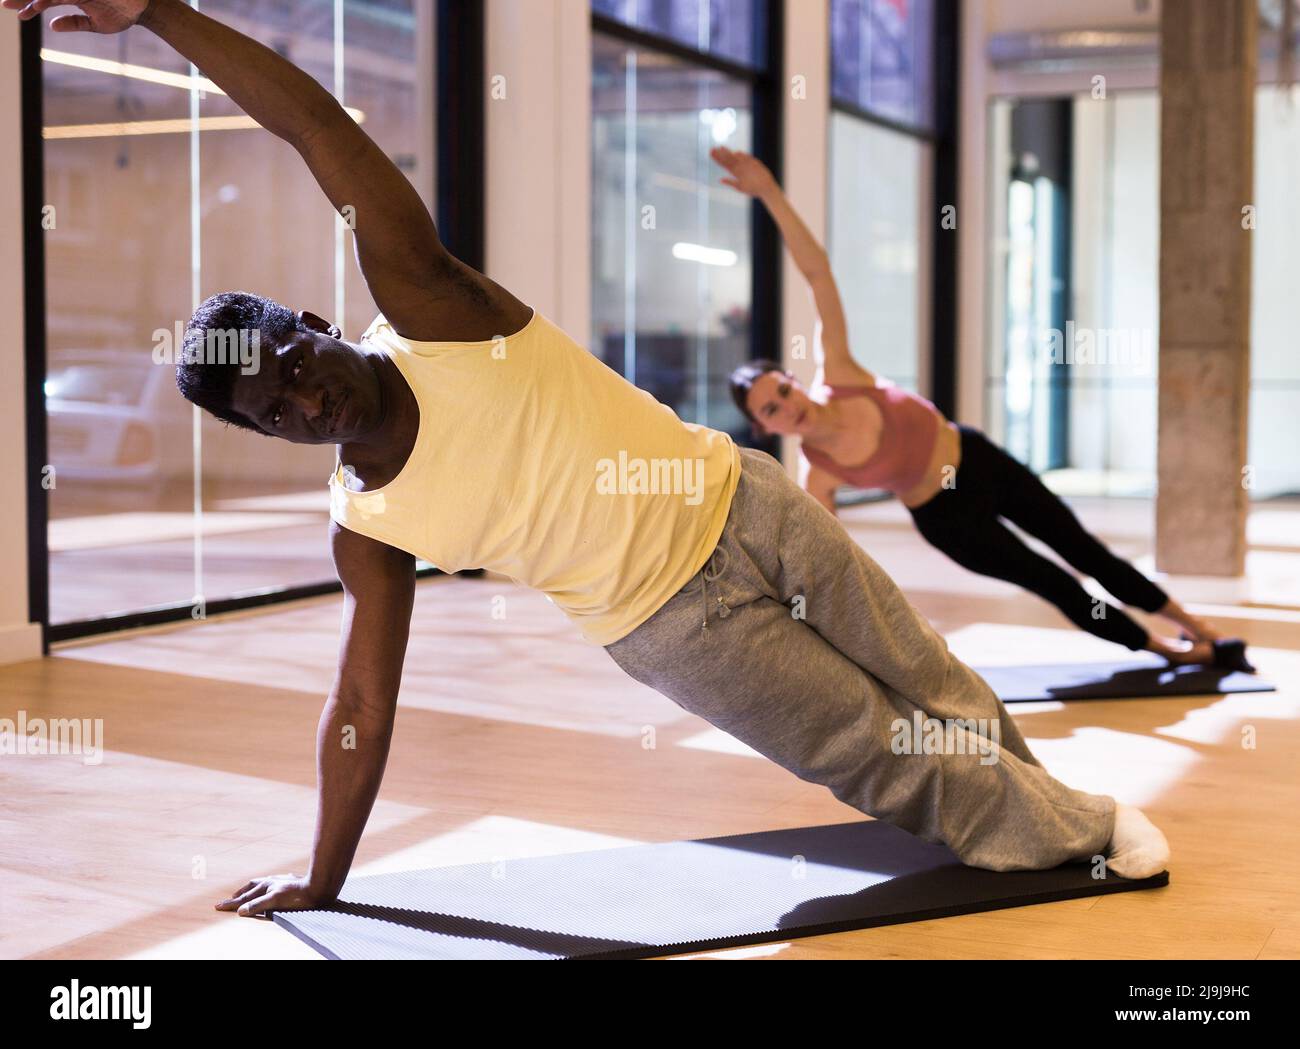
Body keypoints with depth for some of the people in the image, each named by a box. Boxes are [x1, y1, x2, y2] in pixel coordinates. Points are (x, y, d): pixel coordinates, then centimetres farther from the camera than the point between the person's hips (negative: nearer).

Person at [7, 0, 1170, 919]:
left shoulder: (428, 309, -16)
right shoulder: (366, 526, -10)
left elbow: (322, 128, -23)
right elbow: (362, 706, -5)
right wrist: (320, 883, -4)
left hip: (742, 502, 0)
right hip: (674, 619, 0)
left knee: (929, 688, 16)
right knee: (881, 760, 6)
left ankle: (1046, 811, 43)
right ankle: (1071, 827, 30)